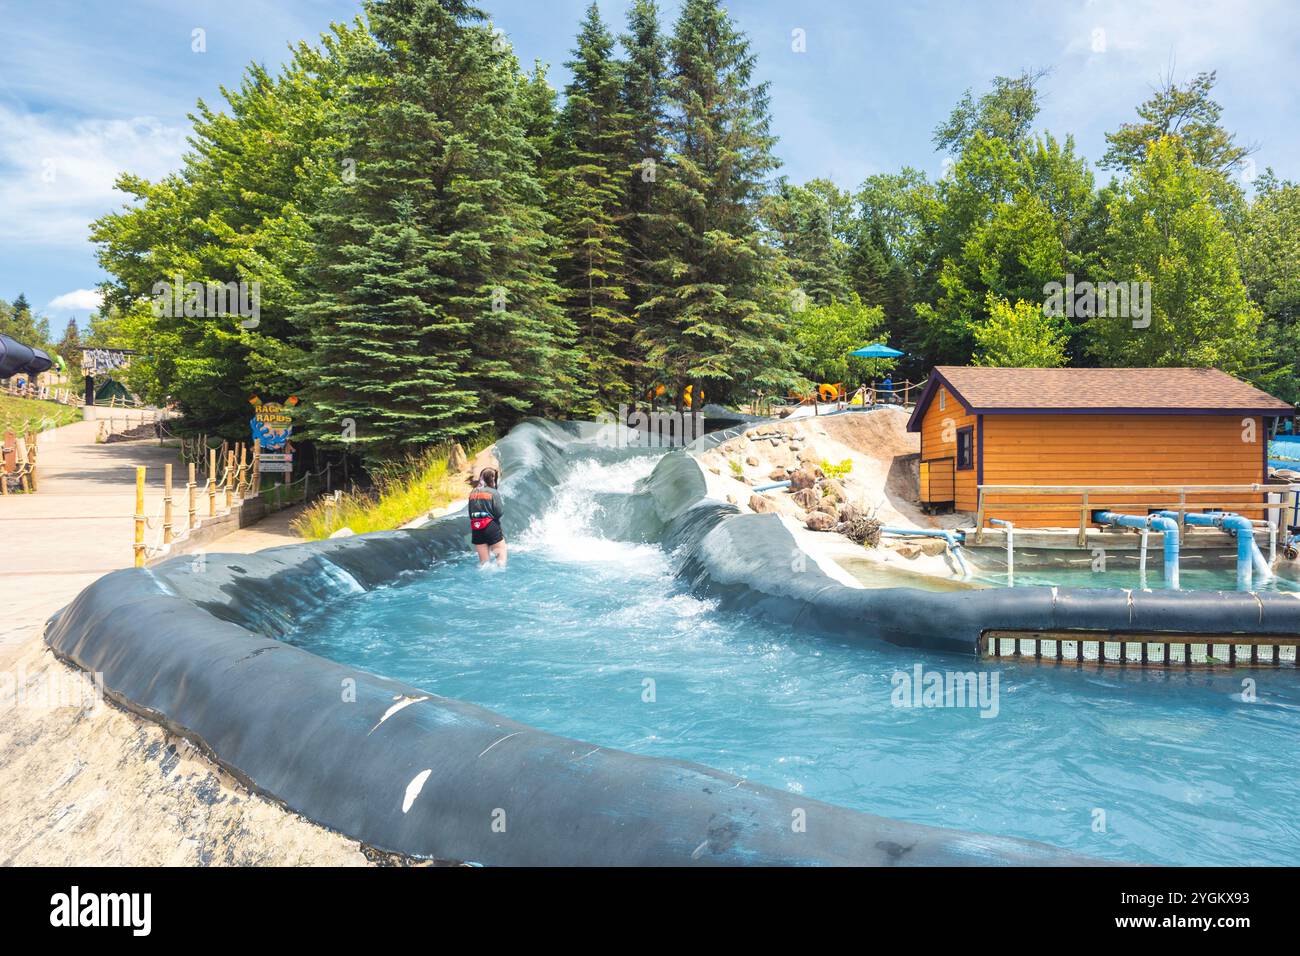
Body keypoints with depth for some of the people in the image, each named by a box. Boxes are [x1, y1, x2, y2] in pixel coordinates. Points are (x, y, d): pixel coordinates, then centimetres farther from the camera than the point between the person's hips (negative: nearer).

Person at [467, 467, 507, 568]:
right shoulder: (493, 493, -8)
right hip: (491, 527, -5)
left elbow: (470, 514, 8)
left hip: (476, 530, 5)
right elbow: (498, 513, -11)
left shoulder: (472, 493, 8)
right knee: (501, 554, 1)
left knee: (483, 560, 12)